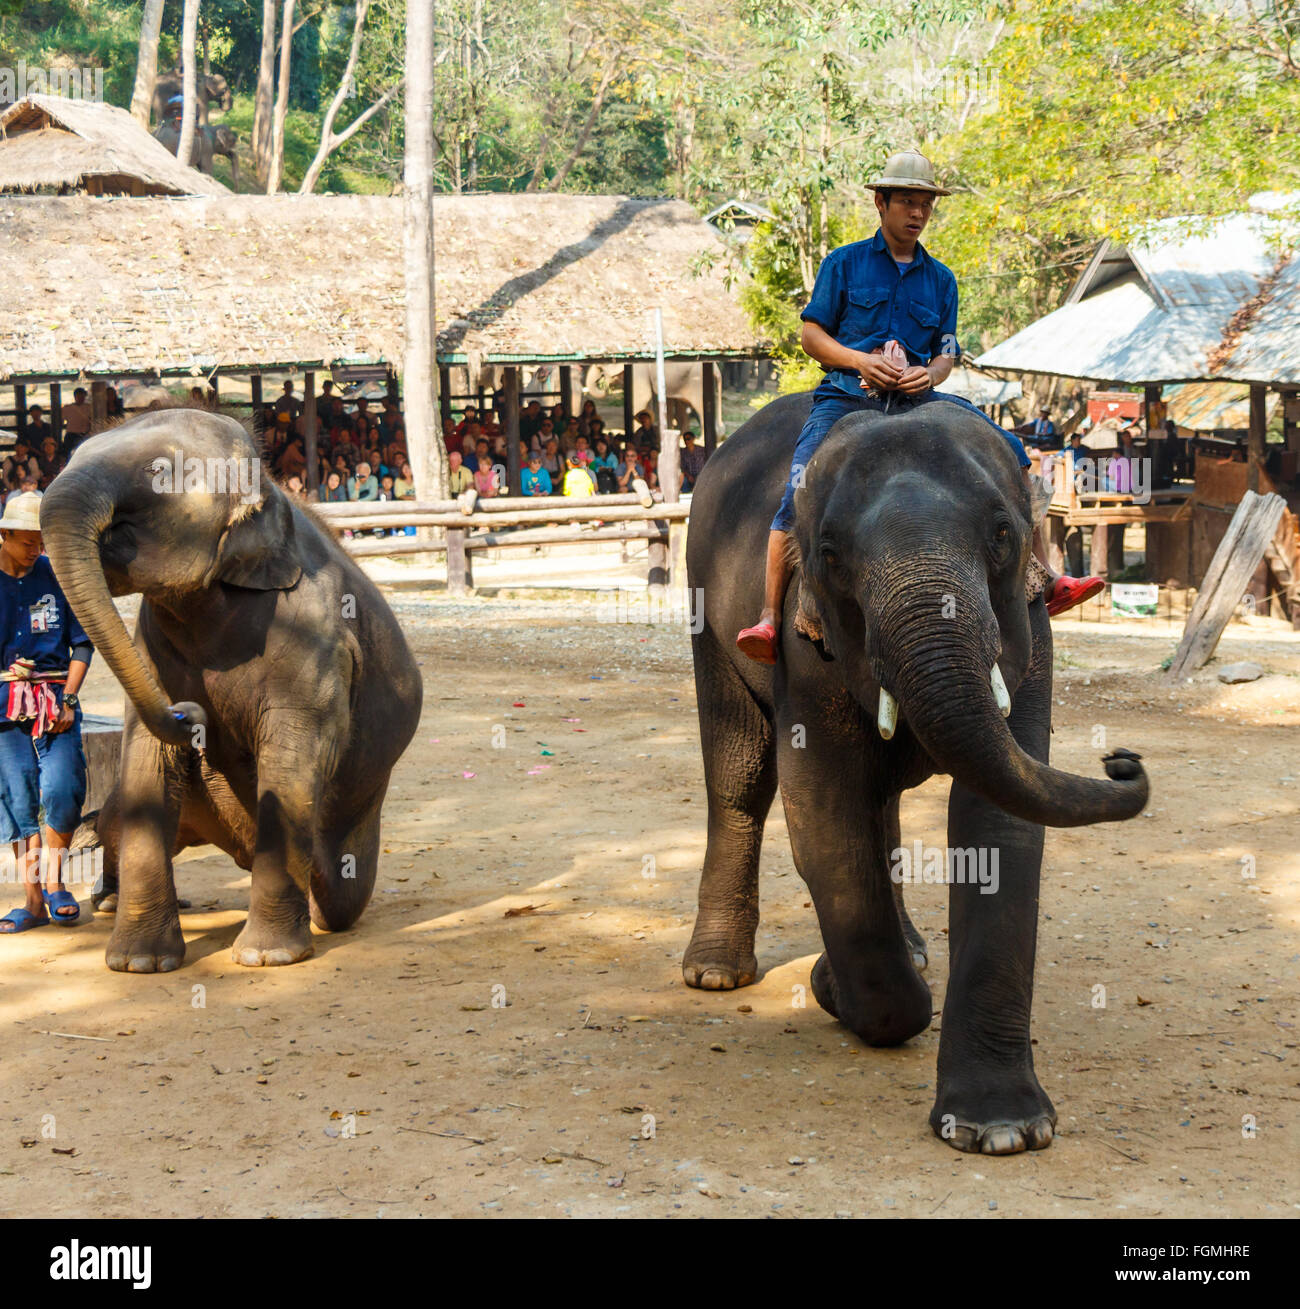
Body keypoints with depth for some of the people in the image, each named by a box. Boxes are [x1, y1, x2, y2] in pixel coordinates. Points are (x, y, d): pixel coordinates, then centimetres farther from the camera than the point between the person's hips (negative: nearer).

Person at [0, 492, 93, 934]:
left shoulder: (56, 577, 5)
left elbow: (81, 642, 9)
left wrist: (68, 699, -2)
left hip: (55, 699, 0)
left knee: (62, 790, -13)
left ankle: (55, 883, 6)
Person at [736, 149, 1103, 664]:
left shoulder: (940, 279, 18)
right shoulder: (844, 263, 10)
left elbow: (946, 354, 14)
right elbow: (812, 335, 5)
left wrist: (929, 374, -11)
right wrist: (860, 360, -14)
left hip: (917, 398, 3)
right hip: (848, 396, -3)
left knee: (1009, 451, -14)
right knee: (798, 493, -25)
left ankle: (1044, 582, -11)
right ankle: (769, 617, -23)